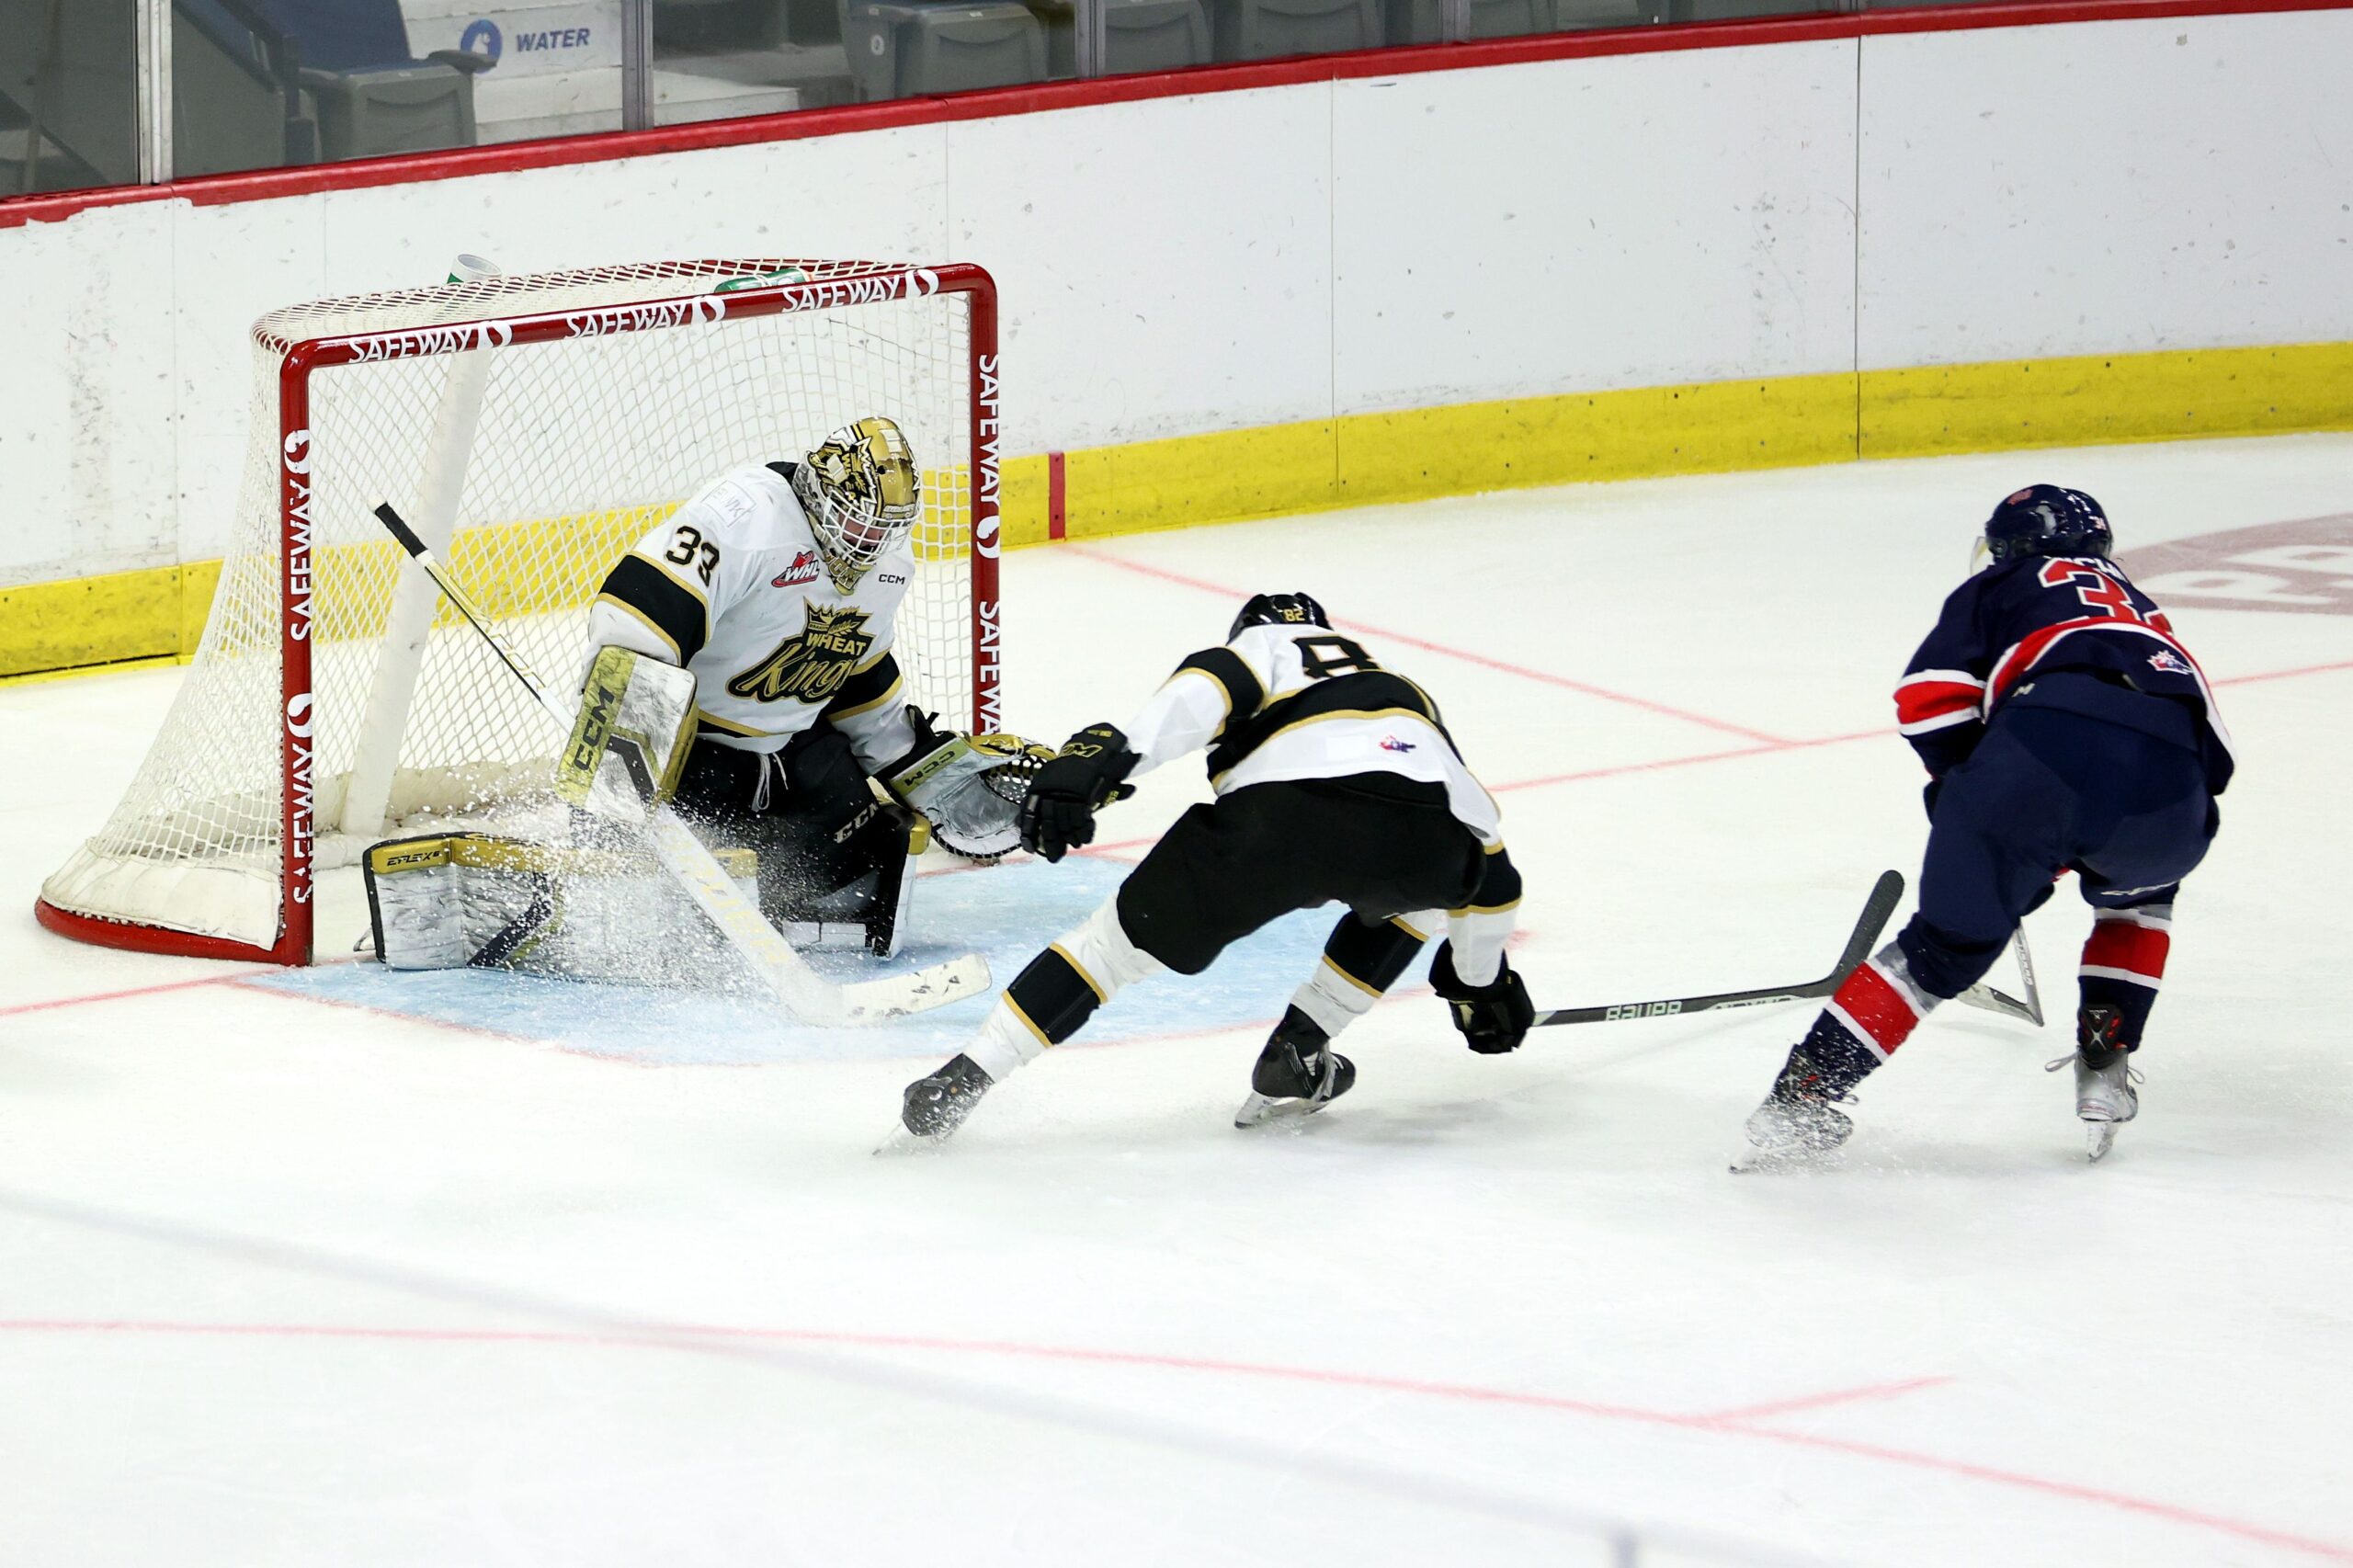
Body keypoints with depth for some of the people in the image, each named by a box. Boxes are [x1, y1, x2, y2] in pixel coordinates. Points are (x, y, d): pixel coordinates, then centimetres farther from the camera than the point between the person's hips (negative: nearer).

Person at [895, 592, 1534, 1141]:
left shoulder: (1265, 642, 32)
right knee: (1419, 895, 38)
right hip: (1423, 836, 2)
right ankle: (1295, 1058, 25)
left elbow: (1209, 688, 5)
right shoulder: (1406, 692, 44)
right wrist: (1479, 978, 58)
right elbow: (1487, 859, 45)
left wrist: (1105, 751, -8)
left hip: (1278, 812, -2)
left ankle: (958, 1082, 10)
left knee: (1125, 936, 14)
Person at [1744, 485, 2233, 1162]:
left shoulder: (2004, 586, 28)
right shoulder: (2140, 609, 43)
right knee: (2138, 891, 37)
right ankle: (2105, 1062, 25)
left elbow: (1930, 696, 10)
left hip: (2050, 748, -3)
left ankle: (1803, 1091, 4)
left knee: (1951, 942, 9)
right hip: (2169, 784, 3)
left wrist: (1963, 784, 25)